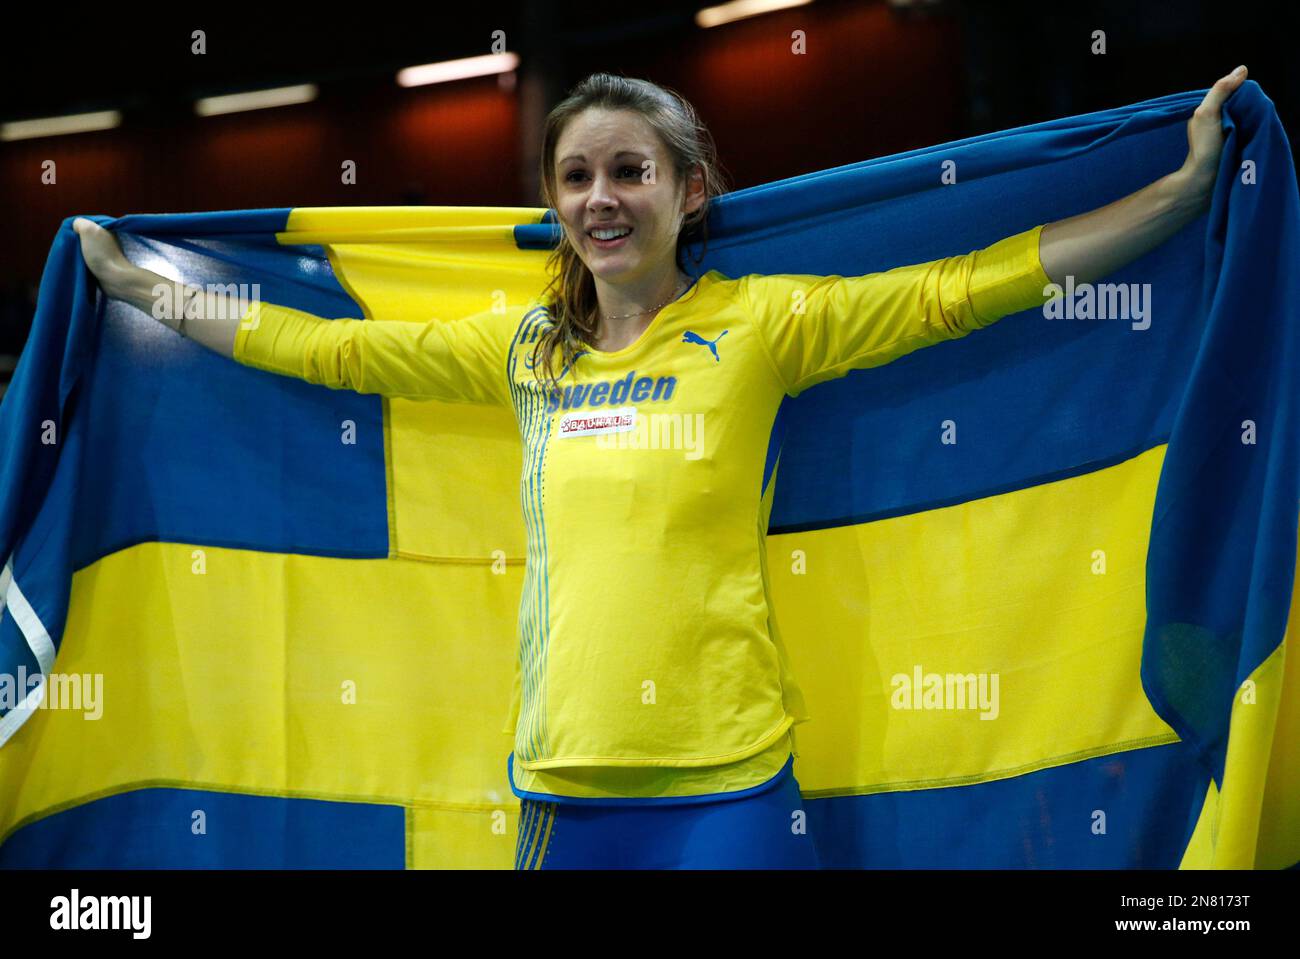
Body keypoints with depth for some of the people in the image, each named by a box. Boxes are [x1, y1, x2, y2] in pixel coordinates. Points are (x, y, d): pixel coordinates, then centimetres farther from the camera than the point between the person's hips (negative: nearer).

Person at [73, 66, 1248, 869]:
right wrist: (134, 282, 22)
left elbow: (966, 287, -5)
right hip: (562, 780, 4)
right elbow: (327, 347, 17)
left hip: (727, 780, -3)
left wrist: (1188, 187, -8)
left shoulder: (760, 323, -1)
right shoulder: (525, 346, 10)